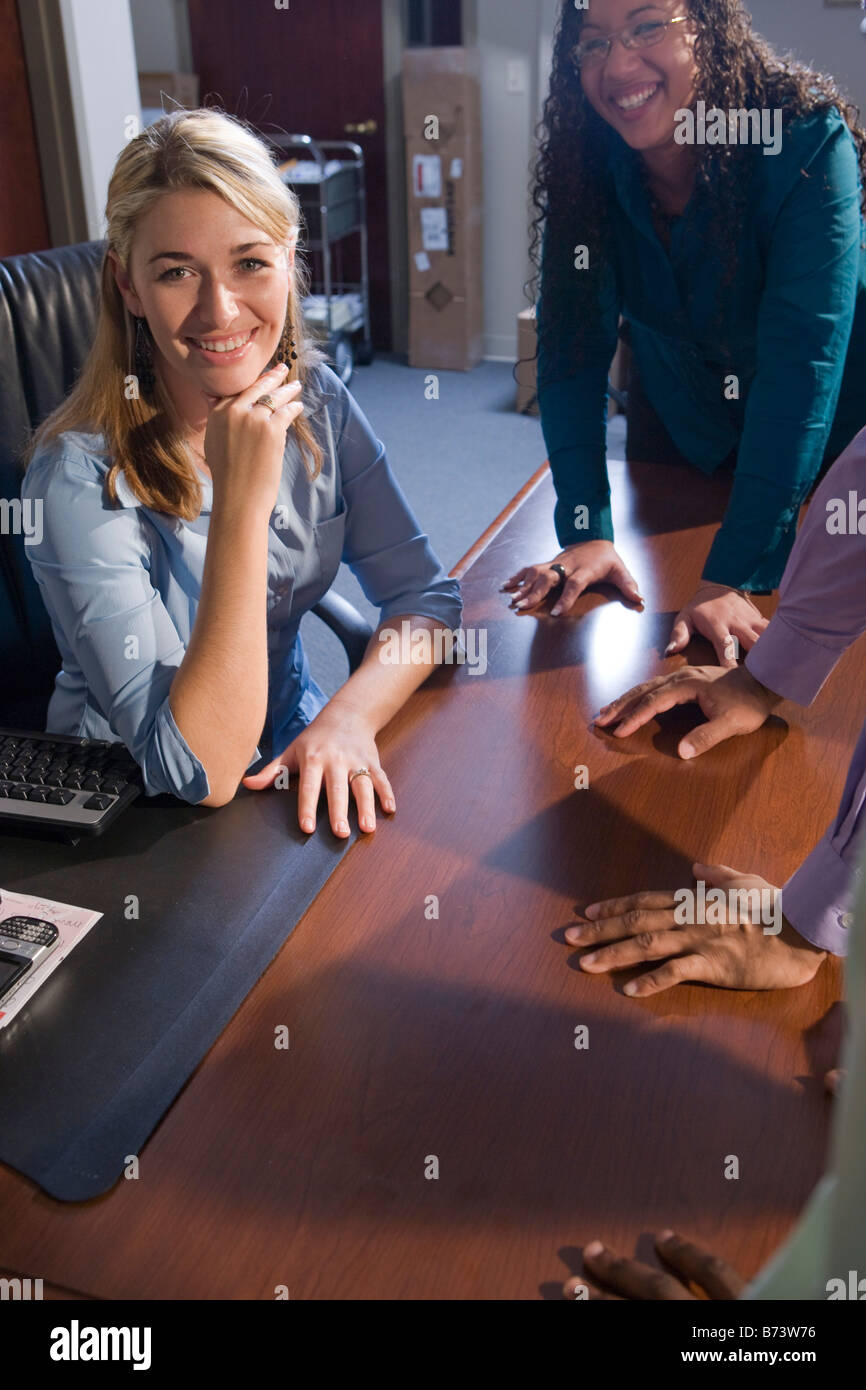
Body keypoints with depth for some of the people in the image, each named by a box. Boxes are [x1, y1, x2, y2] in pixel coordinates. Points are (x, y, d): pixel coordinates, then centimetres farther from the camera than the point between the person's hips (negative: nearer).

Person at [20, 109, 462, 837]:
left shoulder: (315, 401, -7)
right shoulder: (81, 477, -24)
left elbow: (423, 594, -4)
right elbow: (201, 774, -27)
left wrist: (349, 716, -24)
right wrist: (242, 502, -33)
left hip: (299, 758, 6)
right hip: (144, 823, -5)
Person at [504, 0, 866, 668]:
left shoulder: (808, 138, -30)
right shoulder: (581, 164, -18)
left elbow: (802, 359, -36)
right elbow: (573, 342, -20)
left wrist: (734, 575, -42)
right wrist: (586, 530, -30)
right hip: (679, 429, 3)